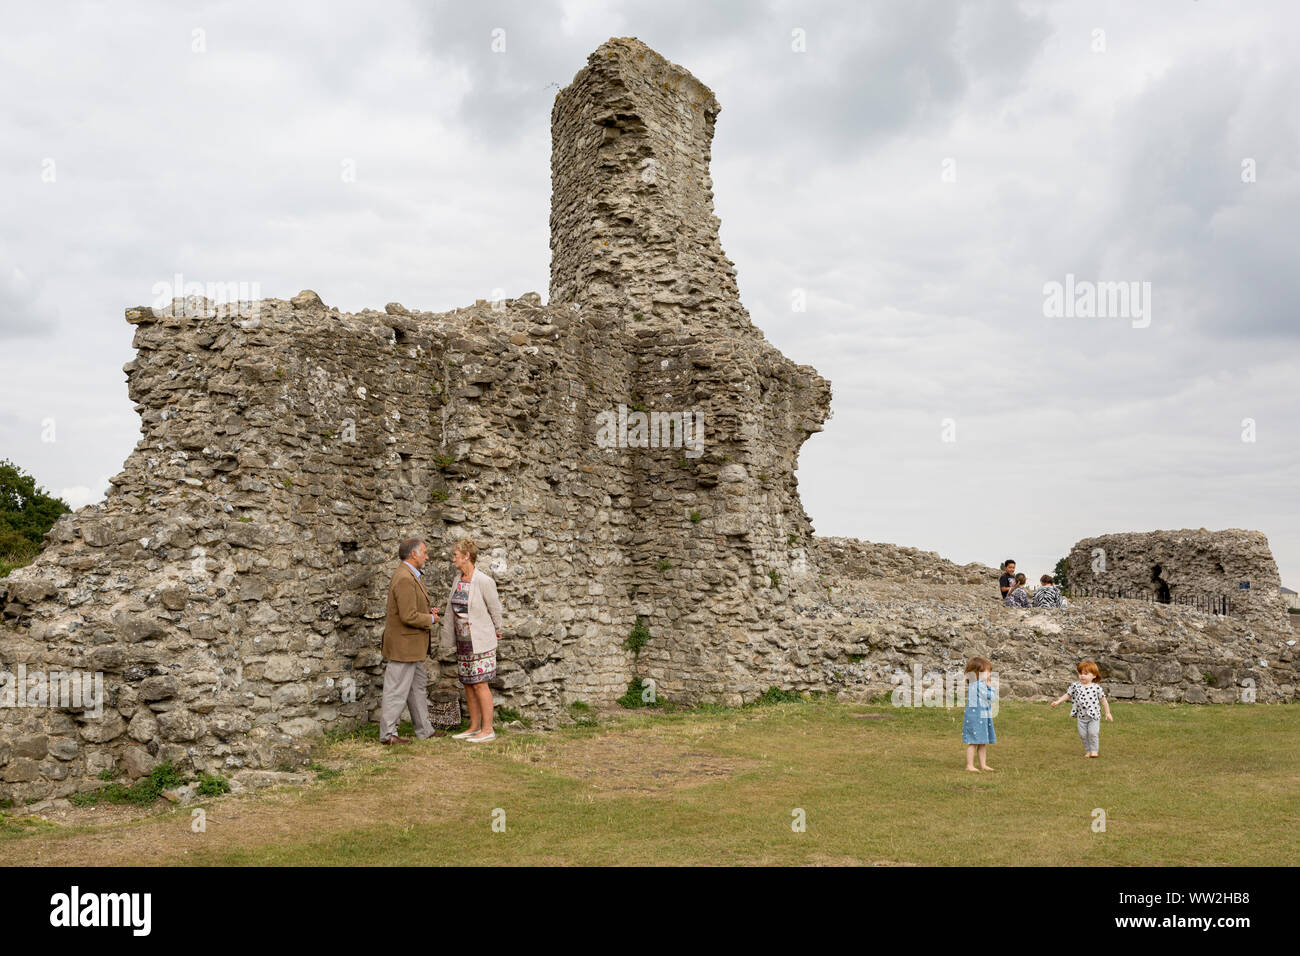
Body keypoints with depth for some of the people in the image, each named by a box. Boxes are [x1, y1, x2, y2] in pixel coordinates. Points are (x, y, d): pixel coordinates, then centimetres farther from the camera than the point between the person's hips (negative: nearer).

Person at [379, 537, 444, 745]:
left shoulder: (410, 575, 13)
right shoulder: (404, 579, -22)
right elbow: (409, 617, -26)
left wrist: (428, 611, 8)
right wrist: (430, 619, -11)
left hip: (412, 645, 11)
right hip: (403, 644, -11)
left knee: (418, 686, 16)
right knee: (397, 690, -3)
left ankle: (424, 729, 25)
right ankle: (387, 734, 5)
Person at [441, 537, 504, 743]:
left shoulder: (484, 582, -15)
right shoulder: (458, 581, 7)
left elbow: (495, 609, -5)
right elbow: (451, 611, 13)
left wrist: (497, 631, 8)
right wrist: (447, 636, 14)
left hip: (480, 641, -7)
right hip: (463, 641, 7)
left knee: (479, 684, -5)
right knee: (468, 684, 11)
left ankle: (487, 730, 3)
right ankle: (474, 727, 20)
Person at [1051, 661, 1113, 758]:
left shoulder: (1096, 687, -6)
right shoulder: (1075, 686, -1)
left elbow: (1103, 700, 1)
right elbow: (1067, 694, 9)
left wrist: (1108, 713, 3)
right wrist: (1058, 701, 2)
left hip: (1094, 715, -3)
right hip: (1081, 716, 3)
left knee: (1093, 733, -11)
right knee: (1083, 734, 4)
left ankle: (1094, 750, 6)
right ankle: (1087, 751, 20)